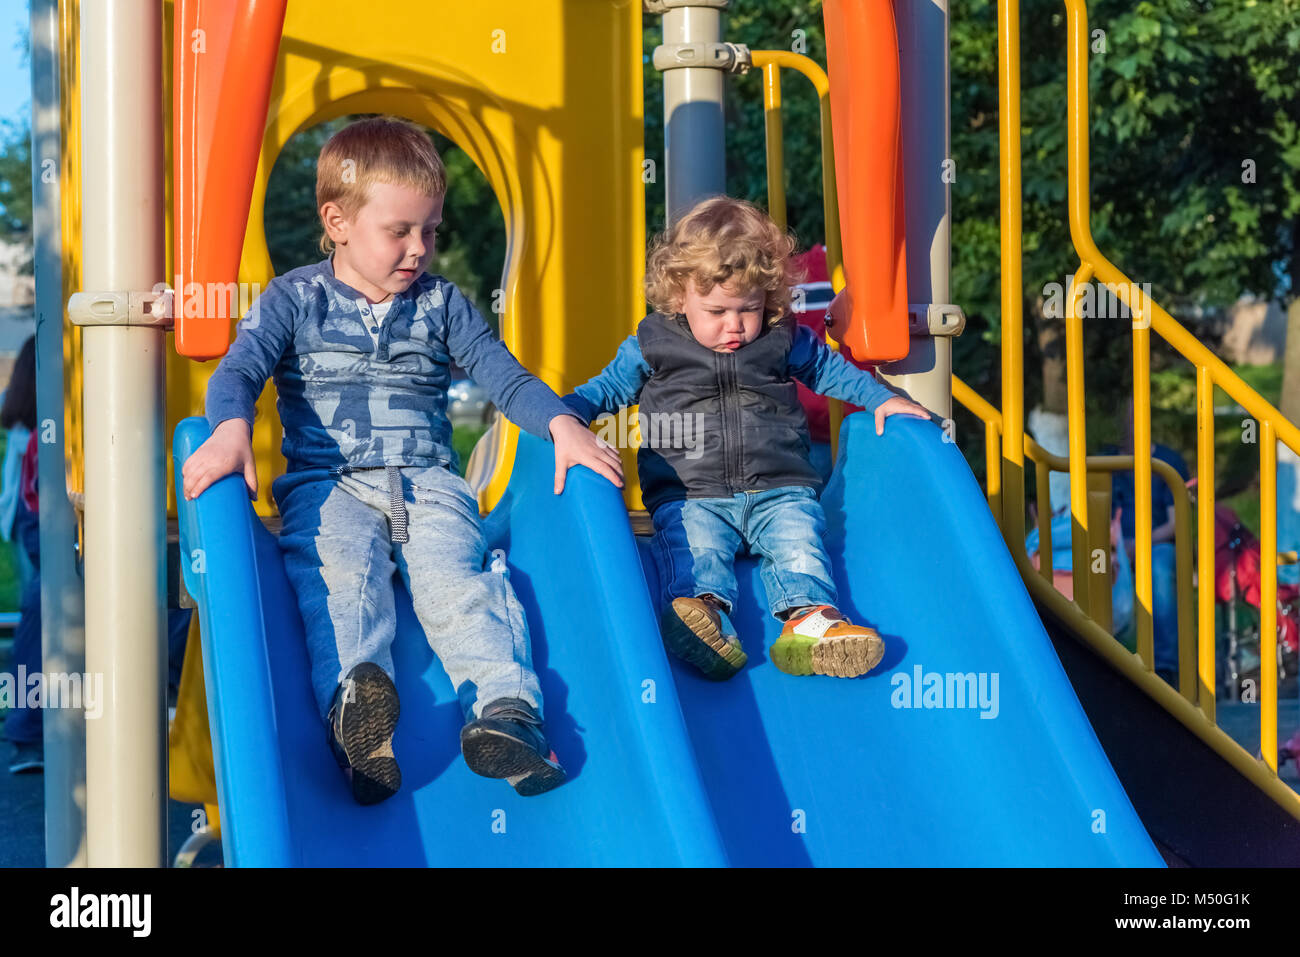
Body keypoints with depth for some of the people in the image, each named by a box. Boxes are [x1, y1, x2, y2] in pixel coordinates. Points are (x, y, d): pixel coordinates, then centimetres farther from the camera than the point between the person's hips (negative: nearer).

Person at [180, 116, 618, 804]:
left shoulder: (441, 305, 17)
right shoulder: (294, 299, 10)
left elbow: (503, 374, 10)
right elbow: (238, 370, -2)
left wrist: (562, 425, -10)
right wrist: (230, 431, -26)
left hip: (427, 482, 2)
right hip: (326, 482, -2)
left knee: (456, 575, -27)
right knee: (339, 570, -33)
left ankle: (503, 709, -46)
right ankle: (354, 703, -57)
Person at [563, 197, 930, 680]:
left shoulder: (784, 339, 9)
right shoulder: (651, 344, 6)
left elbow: (829, 369, 25)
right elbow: (608, 388, 17)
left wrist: (881, 399, 14)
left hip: (778, 488, 2)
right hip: (690, 495, -1)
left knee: (797, 533, -28)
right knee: (691, 545, -31)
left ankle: (807, 617, -48)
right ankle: (706, 616, -57)